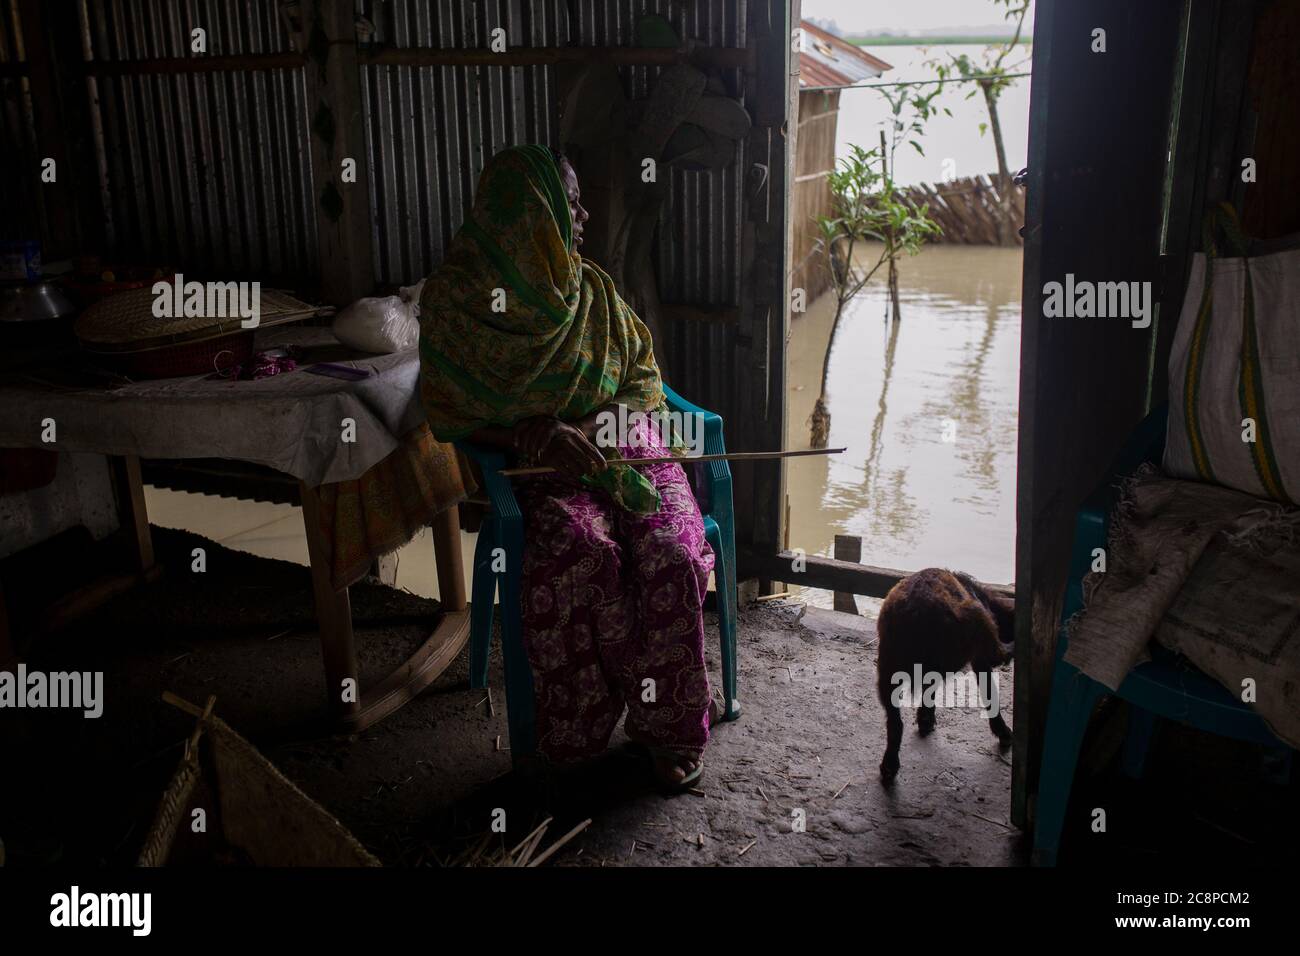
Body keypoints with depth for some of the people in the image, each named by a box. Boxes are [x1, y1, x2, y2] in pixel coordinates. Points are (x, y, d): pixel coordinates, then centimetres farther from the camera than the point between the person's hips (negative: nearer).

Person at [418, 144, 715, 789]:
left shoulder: (590, 289, 9)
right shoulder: (457, 297, 0)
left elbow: (644, 381, 10)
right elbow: (448, 415, 0)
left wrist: (591, 427, -11)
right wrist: (532, 437, -17)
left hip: (615, 444, 2)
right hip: (530, 467, -2)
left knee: (670, 553, -26)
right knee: (587, 554, -34)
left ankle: (672, 728, -11)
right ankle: (663, 707, -15)